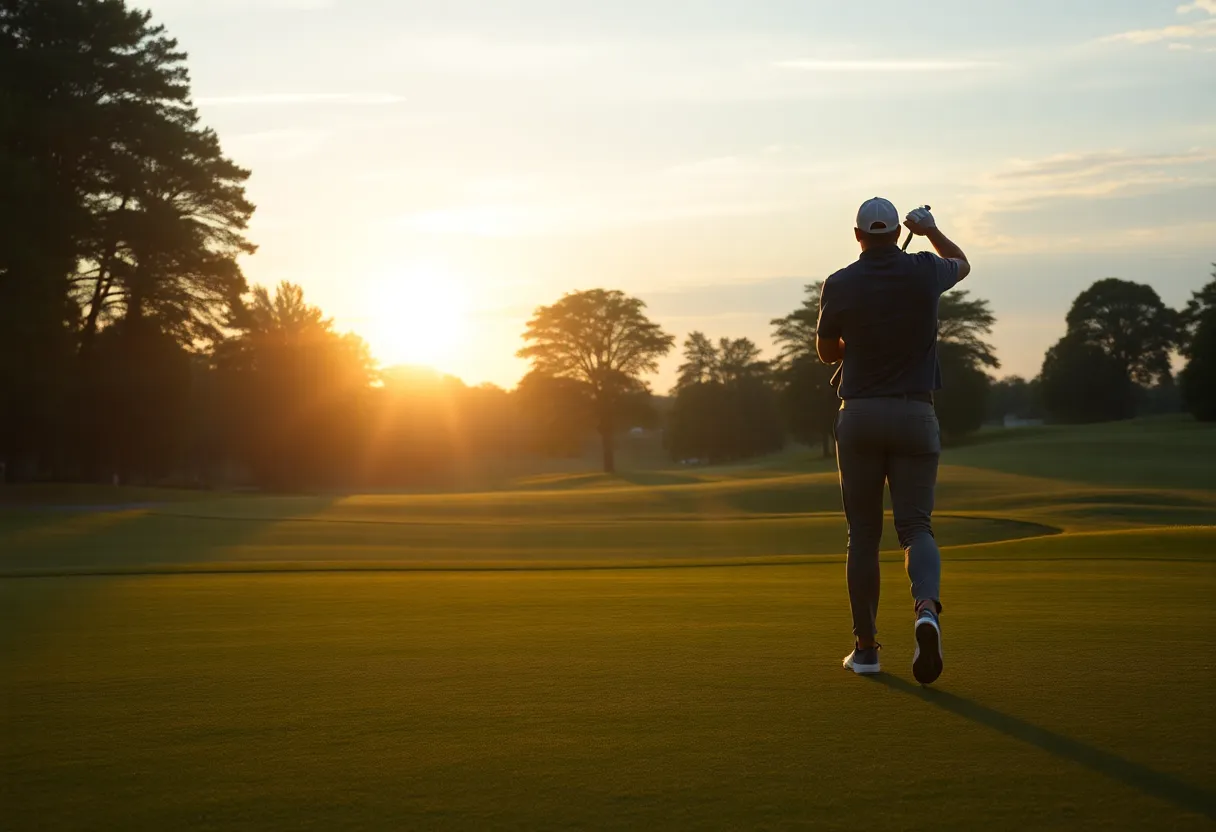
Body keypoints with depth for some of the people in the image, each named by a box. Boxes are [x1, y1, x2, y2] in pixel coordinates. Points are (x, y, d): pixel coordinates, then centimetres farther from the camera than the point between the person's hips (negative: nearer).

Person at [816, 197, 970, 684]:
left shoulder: (840, 285, -3)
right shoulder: (925, 273, 1)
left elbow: (827, 352, 10)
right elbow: (962, 263, 25)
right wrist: (930, 229, 39)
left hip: (859, 415, 0)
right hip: (916, 415, 0)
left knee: (863, 534, 9)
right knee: (916, 526, 0)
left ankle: (866, 646, 12)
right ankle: (927, 608, -30)